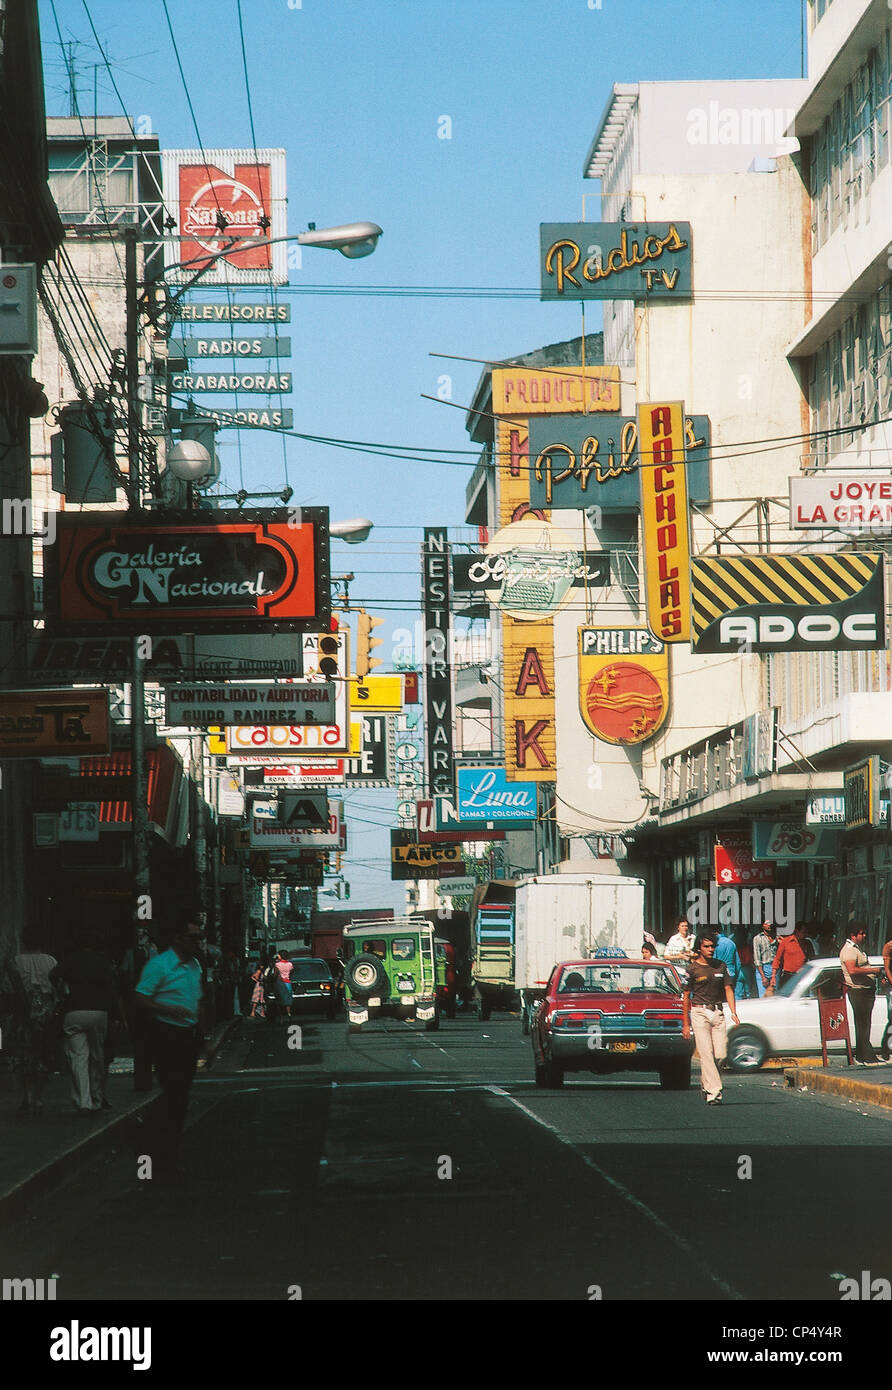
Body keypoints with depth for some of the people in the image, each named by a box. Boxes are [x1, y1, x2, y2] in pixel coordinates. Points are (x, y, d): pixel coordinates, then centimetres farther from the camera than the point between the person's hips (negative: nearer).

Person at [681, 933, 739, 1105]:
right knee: (706, 1053, -10)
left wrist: (733, 1012, -8)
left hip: (718, 1012, 4)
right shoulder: (692, 969, -1)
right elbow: (686, 996, 2)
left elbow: (728, 989, 6)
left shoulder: (721, 966, 10)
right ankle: (713, 1092, -14)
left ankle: (705, 1083, 23)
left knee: (721, 1054, -1)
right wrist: (686, 1024, -1)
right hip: (699, 1012, -4)